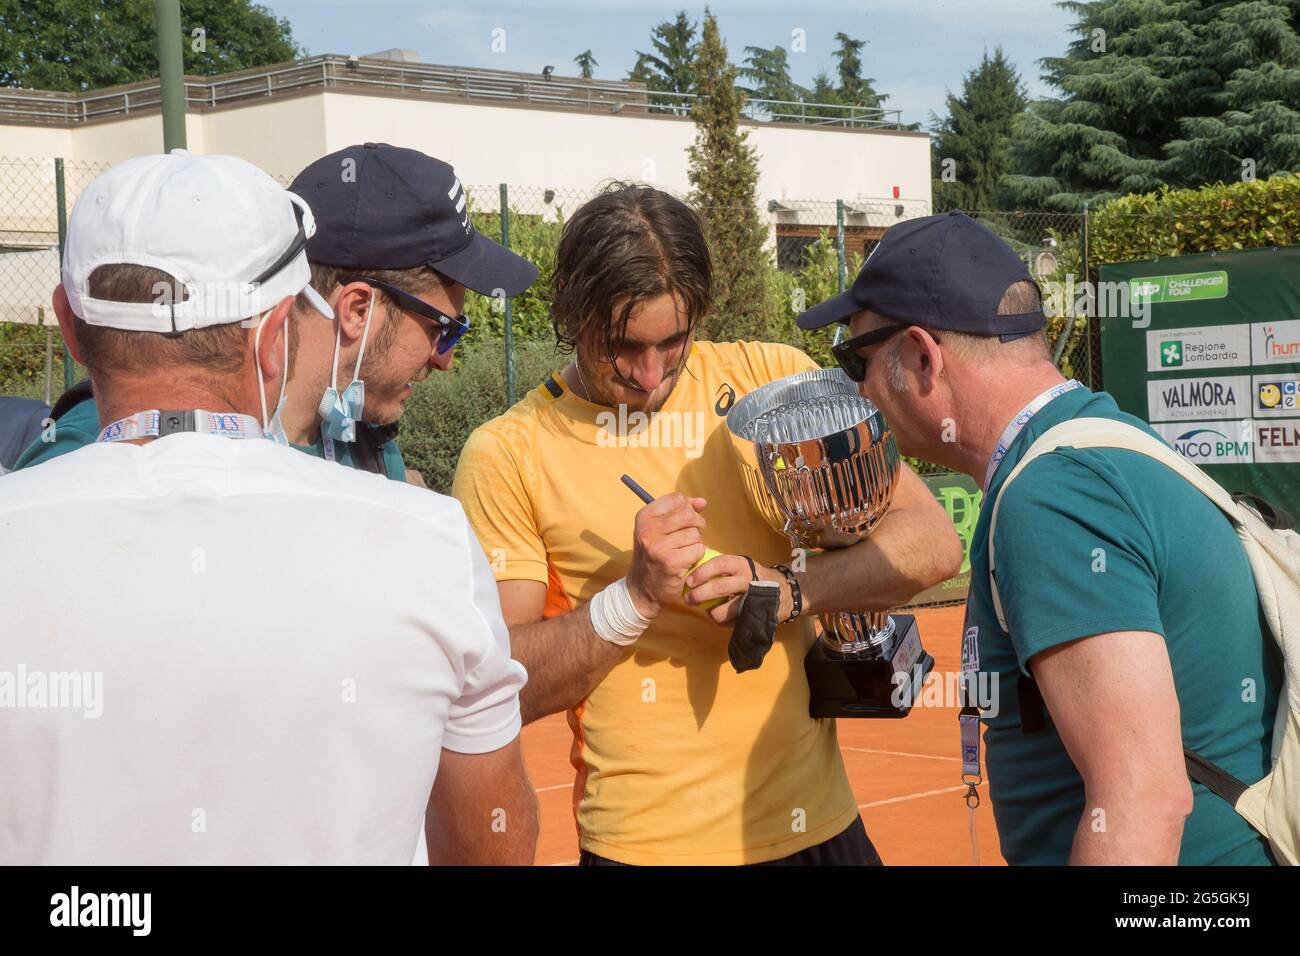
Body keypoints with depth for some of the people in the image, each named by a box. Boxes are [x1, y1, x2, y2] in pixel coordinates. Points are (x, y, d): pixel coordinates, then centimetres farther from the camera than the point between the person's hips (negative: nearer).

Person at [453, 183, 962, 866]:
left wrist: (786, 588, -18)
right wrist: (635, 598, -21)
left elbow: (933, 542, -3)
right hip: (641, 841, -2)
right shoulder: (506, 453, -5)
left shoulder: (773, 377, 0)